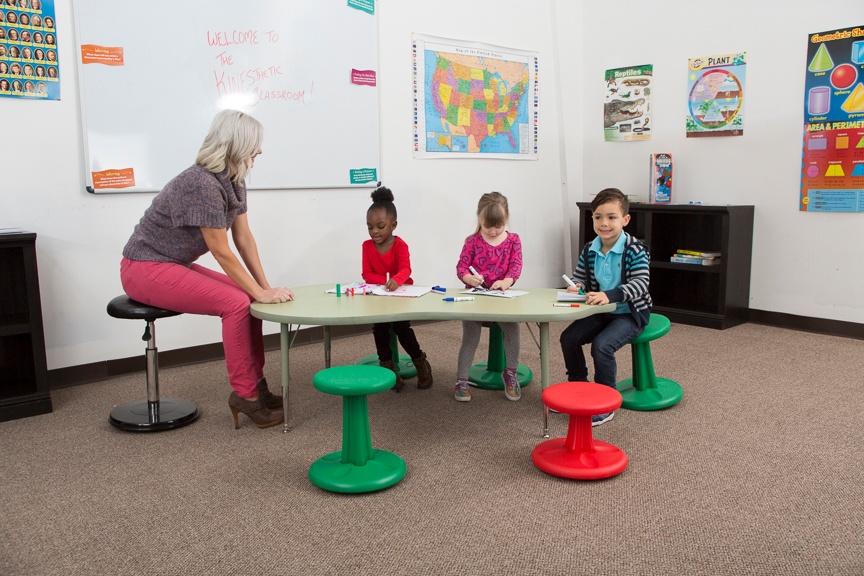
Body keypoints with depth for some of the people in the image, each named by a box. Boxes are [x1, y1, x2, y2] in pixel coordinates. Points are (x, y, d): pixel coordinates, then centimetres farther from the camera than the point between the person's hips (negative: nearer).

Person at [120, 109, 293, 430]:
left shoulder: (234, 181, 2)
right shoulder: (203, 184, -26)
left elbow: (244, 237, 2)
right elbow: (221, 252, -24)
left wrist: (265, 286, -4)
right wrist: (261, 292, -19)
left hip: (175, 265, 9)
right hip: (145, 268, -9)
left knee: (249, 297, -2)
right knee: (237, 303, -22)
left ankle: (256, 385, 7)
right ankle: (244, 394, -10)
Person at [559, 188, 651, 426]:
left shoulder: (635, 250, -17)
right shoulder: (589, 250, 1)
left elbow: (640, 283, -28)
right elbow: (580, 276, 11)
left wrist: (609, 295, -43)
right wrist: (576, 286, -16)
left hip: (630, 313, -6)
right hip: (600, 311, 7)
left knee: (602, 344, -27)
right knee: (569, 337, -7)